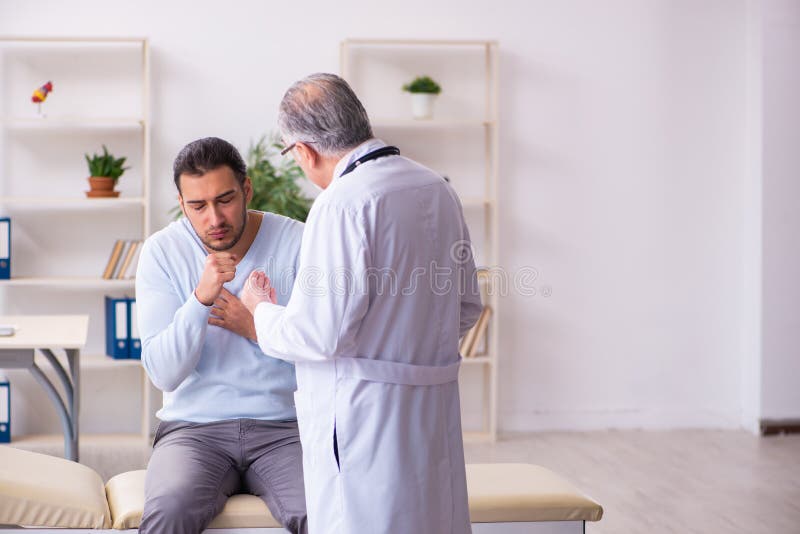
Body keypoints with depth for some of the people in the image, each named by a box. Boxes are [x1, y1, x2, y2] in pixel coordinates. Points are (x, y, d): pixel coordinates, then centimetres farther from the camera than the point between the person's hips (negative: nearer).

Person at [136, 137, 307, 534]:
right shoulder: (161, 252, 0)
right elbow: (164, 375, -8)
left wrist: (258, 329, -13)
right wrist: (200, 299, -20)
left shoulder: (298, 244, -2)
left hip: (283, 427, 0)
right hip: (194, 428, 0)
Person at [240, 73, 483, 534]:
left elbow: (321, 334, -18)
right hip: (436, 411, 8)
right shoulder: (438, 189, 8)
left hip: (366, 415, -8)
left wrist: (263, 311, 1)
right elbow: (467, 307, 16)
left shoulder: (342, 204, -17)